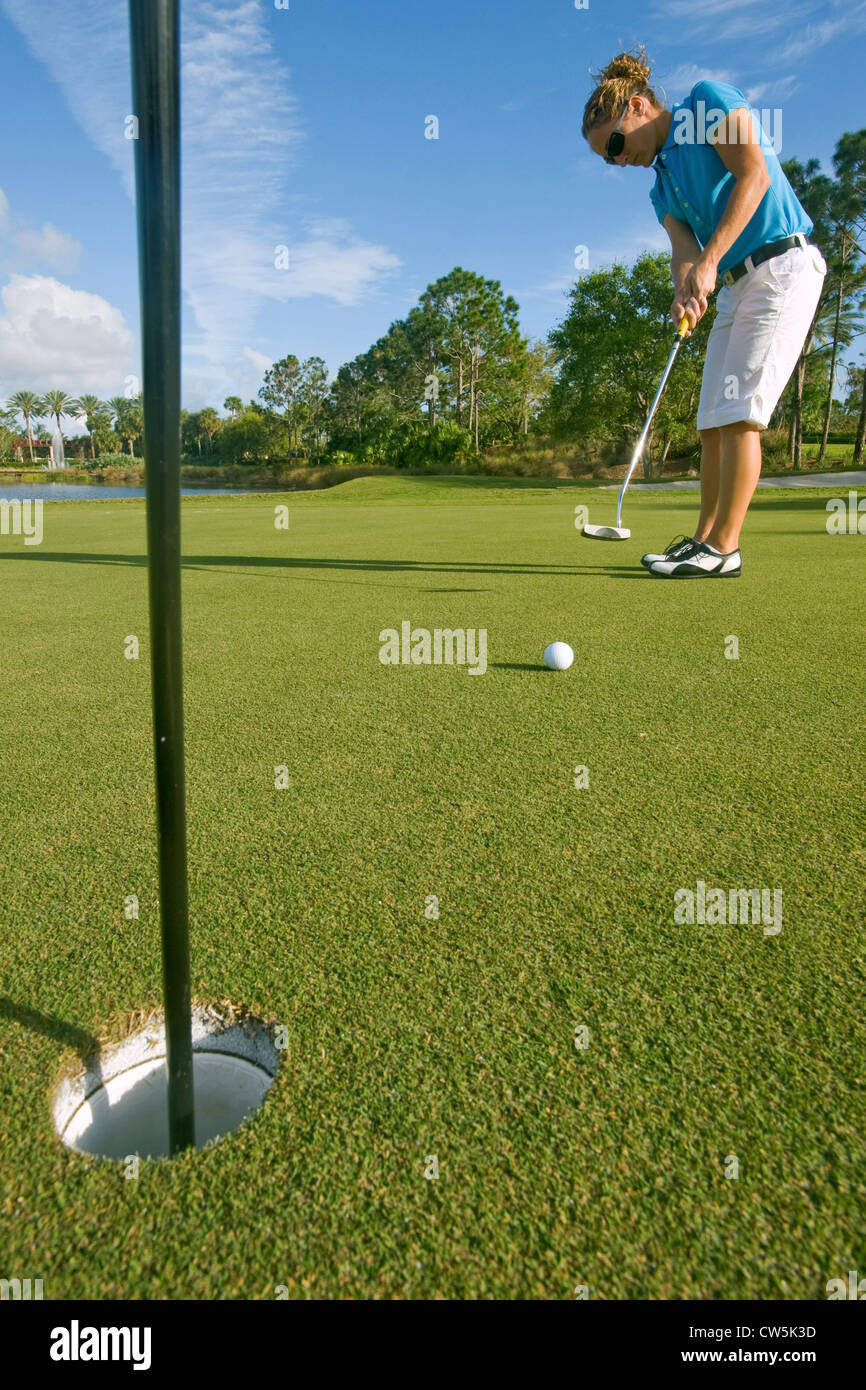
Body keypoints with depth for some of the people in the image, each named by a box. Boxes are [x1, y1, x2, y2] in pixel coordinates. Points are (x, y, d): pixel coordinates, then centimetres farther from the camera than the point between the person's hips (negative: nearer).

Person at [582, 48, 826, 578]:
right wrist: (686, 293, -20)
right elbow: (684, 249, 3)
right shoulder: (663, 186, 18)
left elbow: (753, 173, -13)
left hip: (782, 264, -8)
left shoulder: (710, 99, -1)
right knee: (712, 420, 4)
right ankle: (705, 537, 10)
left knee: (739, 413, -16)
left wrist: (710, 261, -21)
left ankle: (724, 548, -15)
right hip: (737, 285, 8)